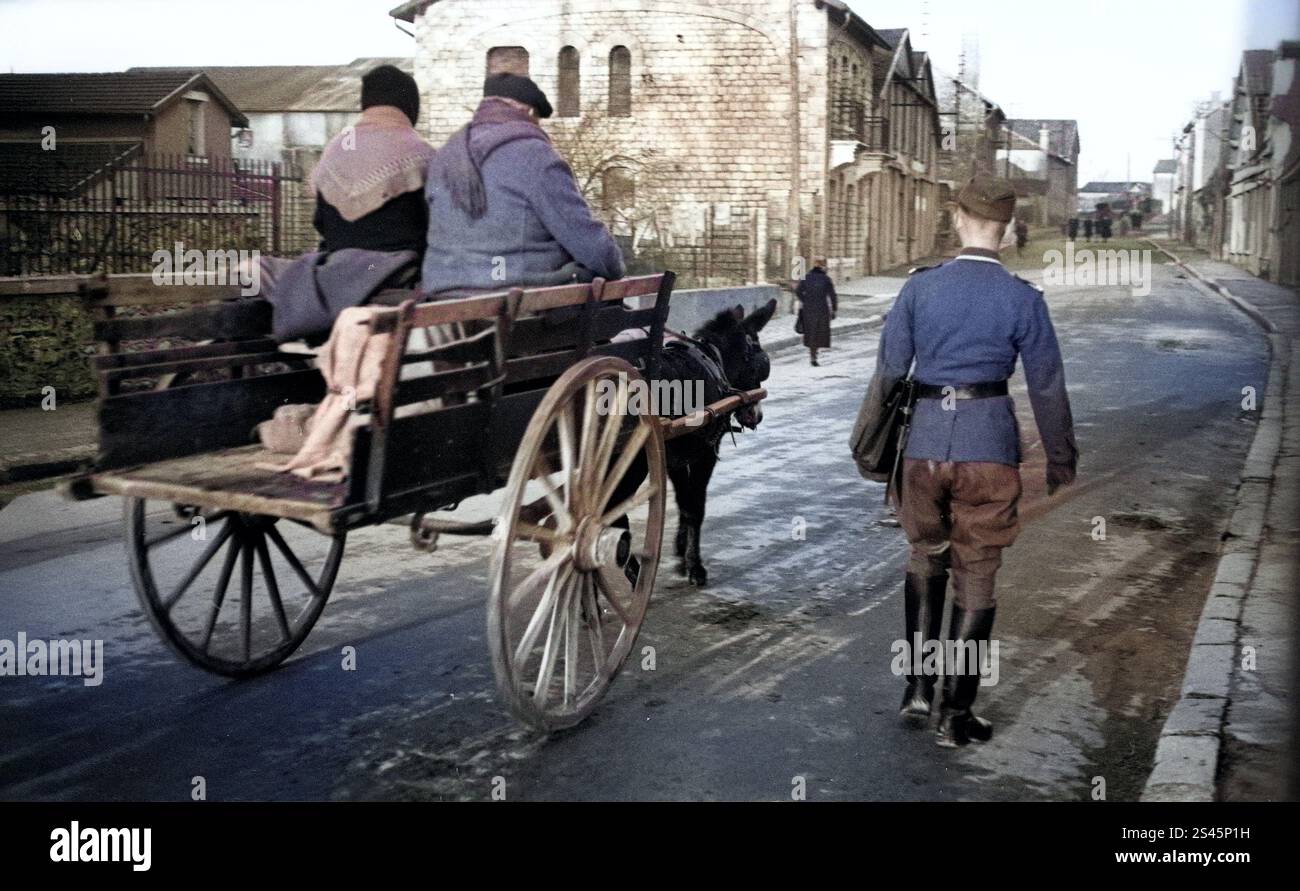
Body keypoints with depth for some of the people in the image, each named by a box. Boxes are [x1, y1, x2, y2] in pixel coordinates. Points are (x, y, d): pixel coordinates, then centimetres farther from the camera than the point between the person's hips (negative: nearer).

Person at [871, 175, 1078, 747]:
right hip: (989, 446, -2)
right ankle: (956, 715, 12)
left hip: (925, 442, 2)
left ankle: (917, 684, 18)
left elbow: (888, 369, 3)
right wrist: (1060, 459, 11)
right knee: (975, 579, 7)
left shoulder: (919, 288, 0)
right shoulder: (1022, 299, -4)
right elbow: (1046, 387, 0)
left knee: (925, 556, 23)